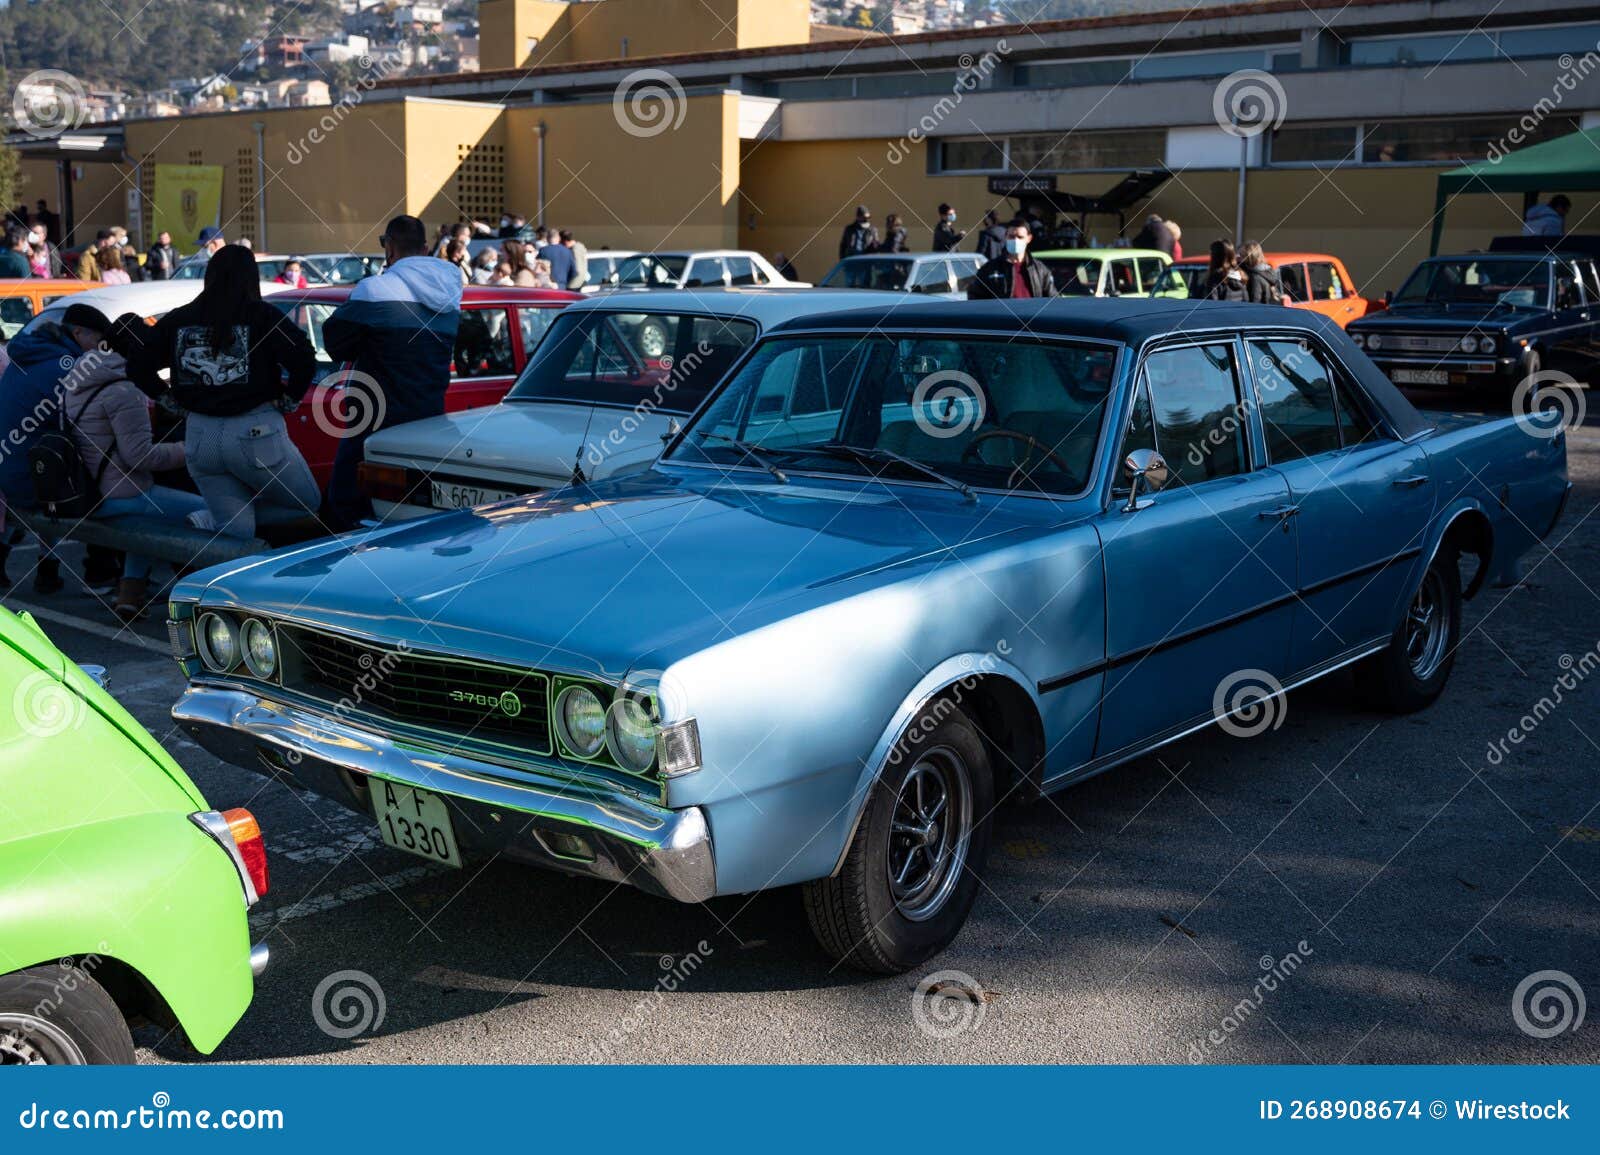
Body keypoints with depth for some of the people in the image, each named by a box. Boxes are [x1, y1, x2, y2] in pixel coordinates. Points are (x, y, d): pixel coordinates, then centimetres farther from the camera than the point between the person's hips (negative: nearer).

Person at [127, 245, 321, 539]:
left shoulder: (178, 320, 7)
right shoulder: (264, 317, -5)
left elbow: (137, 365, 7)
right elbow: (303, 358, -16)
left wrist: (164, 396, 21)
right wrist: (291, 397, 0)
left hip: (199, 436, 5)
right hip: (255, 434, -5)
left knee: (236, 530, 19)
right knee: (307, 504, 13)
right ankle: (209, 523, -1)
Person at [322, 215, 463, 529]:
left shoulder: (374, 290, -12)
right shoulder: (450, 293, 8)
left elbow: (335, 344, -5)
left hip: (378, 420, -6)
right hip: (431, 418, 6)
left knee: (346, 503, 3)